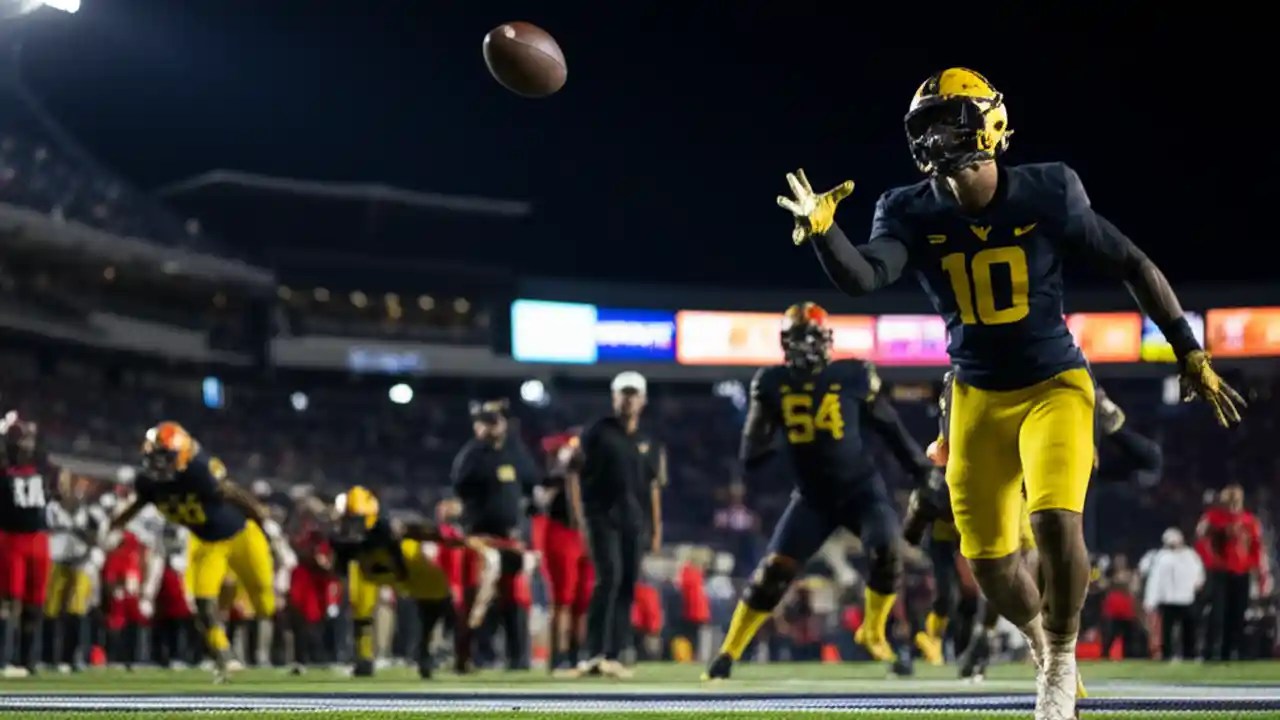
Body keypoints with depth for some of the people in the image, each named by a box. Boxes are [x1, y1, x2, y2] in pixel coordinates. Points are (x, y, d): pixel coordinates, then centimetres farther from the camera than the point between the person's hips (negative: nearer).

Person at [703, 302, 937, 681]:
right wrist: (758, 448, -22)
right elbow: (752, 452, 1)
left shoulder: (852, 376, -8)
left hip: (860, 487, -1)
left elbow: (890, 427, 2)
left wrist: (924, 470, 5)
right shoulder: (772, 383, -4)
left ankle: (873, 631, 4)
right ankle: (729, 652, 2)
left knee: (885, 551, -22)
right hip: (812, 496, 1)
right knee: (774, 571, -7)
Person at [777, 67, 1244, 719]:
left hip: (1054, 387, -3)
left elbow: (1133, 266, -5)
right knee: (988, 562, 6)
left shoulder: (1046, 196, -14)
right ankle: (1044, 644, 37)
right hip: (979, 399, 3)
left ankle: (1062, 661, -1)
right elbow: (862, 278, -26)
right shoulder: (913, 214, -10)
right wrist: (821, 230, -46)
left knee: (1056, 522, -25)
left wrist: (1191, 357, -3)